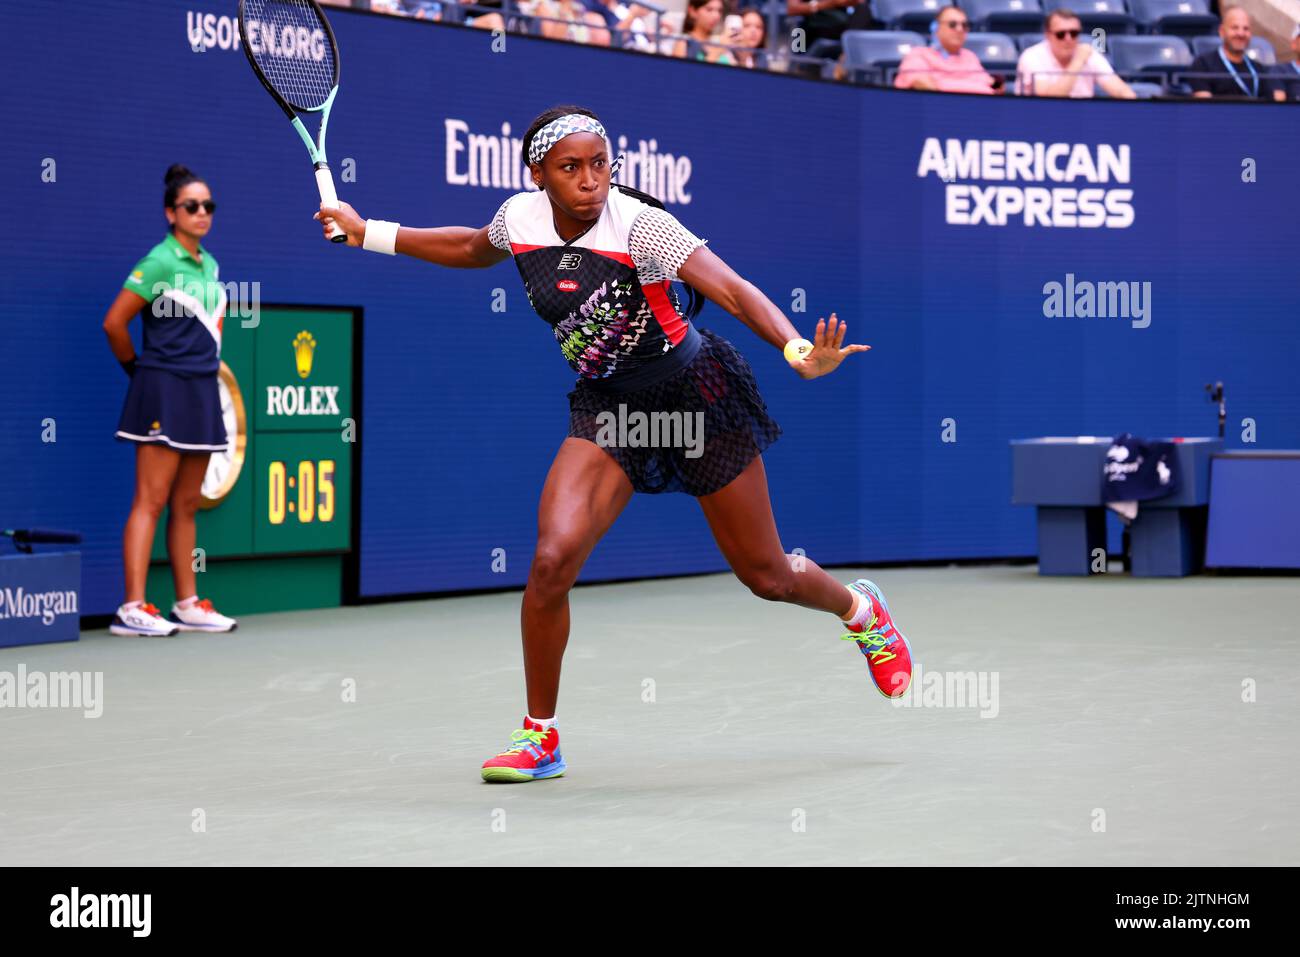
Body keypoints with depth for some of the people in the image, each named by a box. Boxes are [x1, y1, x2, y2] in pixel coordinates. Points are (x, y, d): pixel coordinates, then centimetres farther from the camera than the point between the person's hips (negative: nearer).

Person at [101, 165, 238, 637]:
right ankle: (132, 608, -11)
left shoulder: (209, 264, 12)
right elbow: (114, 323, -11)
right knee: (152, 500, -9)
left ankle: (188, 605, 15)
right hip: (165, 390, -7)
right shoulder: (159, 262, -10)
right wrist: (137, 367, 3)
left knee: (186, 504, 10)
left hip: (203, 390, 7)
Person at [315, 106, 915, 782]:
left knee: (767, 577, 7)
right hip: (606, 409, 3)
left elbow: (733, 290, -33)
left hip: (697, 393, -3)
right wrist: (368, 232, 18)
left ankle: (858, 608, 44)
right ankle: (539, 736, -2)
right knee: (553, 558, -19)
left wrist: (797, 351, -50)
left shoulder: (639, 224, -23)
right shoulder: (521, 218, -7)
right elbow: (474, 249, 19)